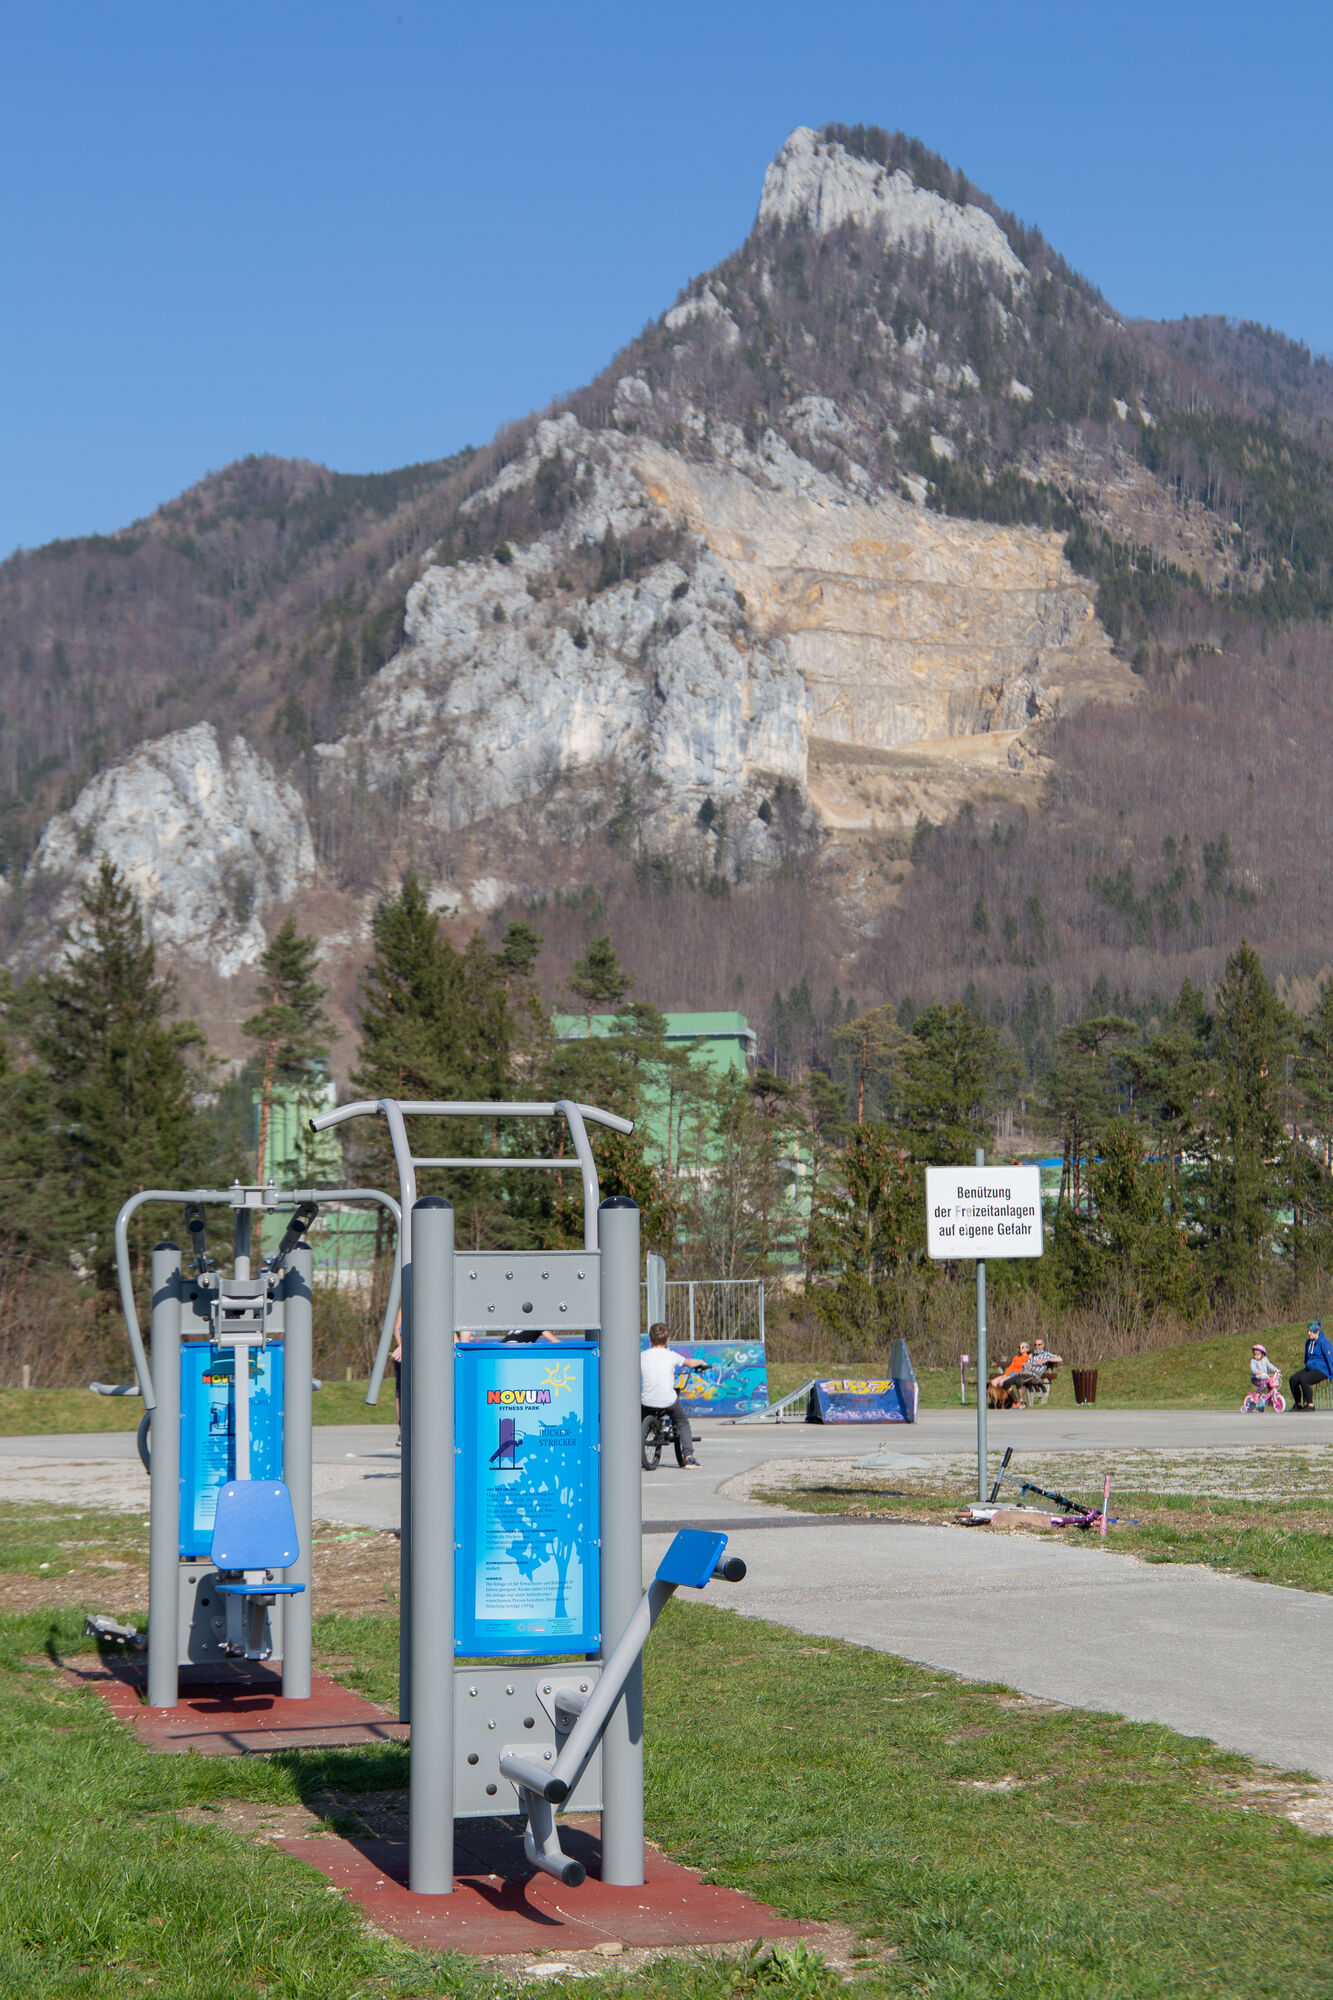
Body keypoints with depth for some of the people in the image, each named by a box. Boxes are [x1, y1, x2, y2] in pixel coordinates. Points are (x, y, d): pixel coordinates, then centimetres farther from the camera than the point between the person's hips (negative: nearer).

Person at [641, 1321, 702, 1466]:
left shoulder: (641, 1356, -1)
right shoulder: (671, 1355, -2)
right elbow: (690, 1363, 14)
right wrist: (701, 1362, 36)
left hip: (647, 1402, 1)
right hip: (668, 1401, -1)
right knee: (683, 1424, 23)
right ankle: (688, 1455, 12)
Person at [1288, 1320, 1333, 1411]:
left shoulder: (1323, 1342, -13)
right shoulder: (1309, 1342, 13)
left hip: (1321, 1370, -9)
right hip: (1309, 1368, 9)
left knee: (1303, 1379, -31)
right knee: (1293, 1379, -8)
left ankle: (1310, 1405, -19)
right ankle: (1298, 1404, 4)